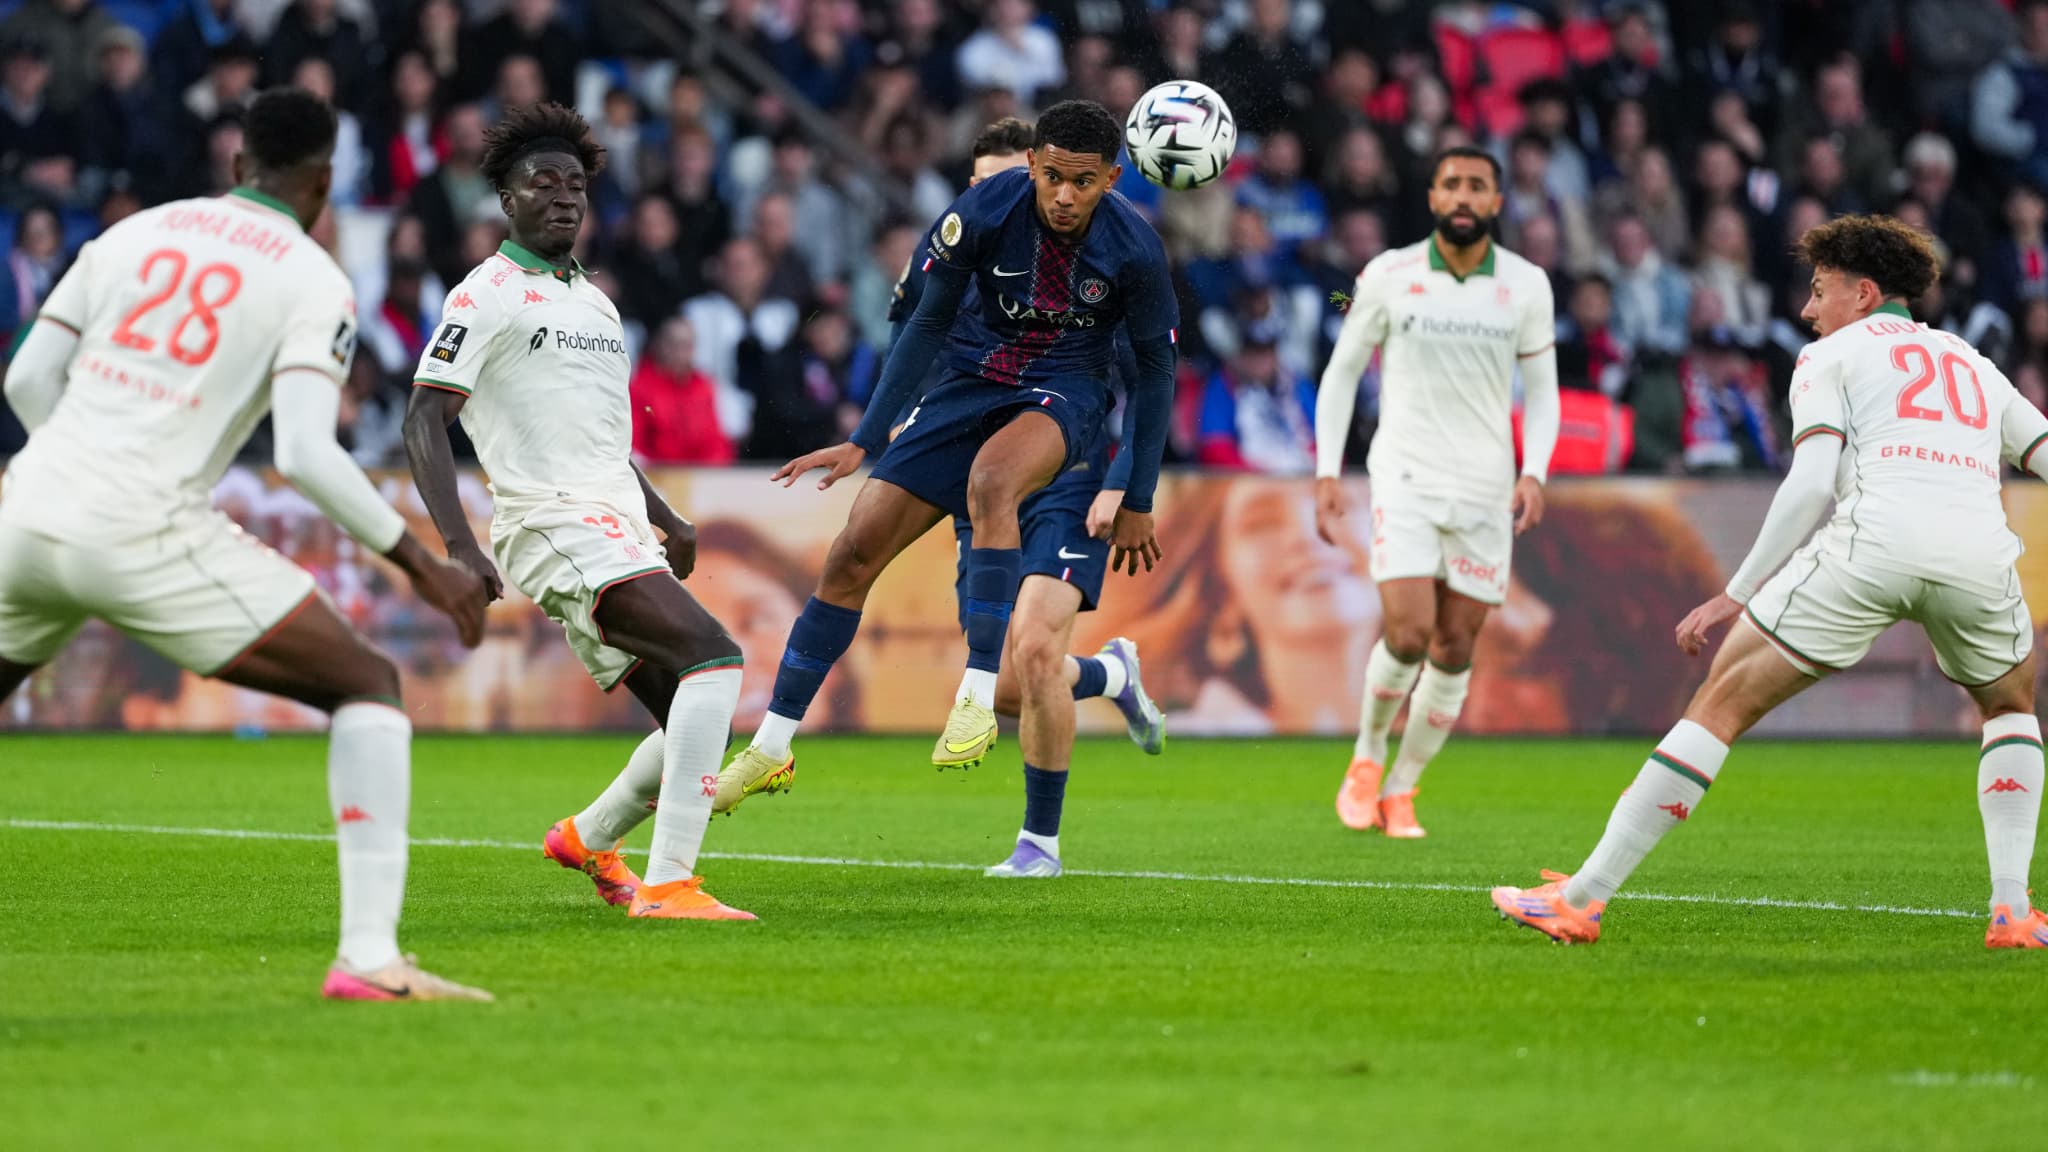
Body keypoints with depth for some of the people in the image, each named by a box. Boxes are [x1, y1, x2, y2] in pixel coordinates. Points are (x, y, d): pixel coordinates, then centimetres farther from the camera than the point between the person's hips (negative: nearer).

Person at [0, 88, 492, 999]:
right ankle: (368, 955, -10)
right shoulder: (313, 281, 1)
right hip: (149, 538, -5)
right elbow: (304, 454, -12)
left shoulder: (133, 233, 15)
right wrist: (421, 564, -3)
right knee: (368, 687, 4)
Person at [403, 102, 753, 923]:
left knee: (694, 727, 5)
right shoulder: (487, 296, -2)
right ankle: (667, 885, -31)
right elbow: (424, 420, -10)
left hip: (618, 537, 9)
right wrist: (459, 545, -22)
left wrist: (665, 518, 25)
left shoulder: (593, 300, 23)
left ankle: (589, 840, 32)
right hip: (554, 527, -9)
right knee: (714, 654, -27)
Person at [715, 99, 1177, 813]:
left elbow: (1155, 371, -3)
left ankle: (978, 694, -34)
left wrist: (1138, 502, -1)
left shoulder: (1134, 251, -17)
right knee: (853, 556, -5)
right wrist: (864, 442, -2)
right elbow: (928, 324, -2)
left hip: (1064, 396, -3)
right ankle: (770, 749, 5)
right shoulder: (983, 212, -15)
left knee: (990, 479, -38)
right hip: (971, 382, 3)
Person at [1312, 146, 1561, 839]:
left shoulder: (1526, 286, 2)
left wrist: (1534, 473, -6)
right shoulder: (1388, 276, -1)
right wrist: (1327, 471, 1)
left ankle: (1400, 791, 17)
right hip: (1405, 476, -2)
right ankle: (1367, 756, 9)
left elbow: (1541, 390, 10)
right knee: (1408, 633, -17)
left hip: (1485, 490, 2)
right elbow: (1342, 370, 8)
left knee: (1455, 651, 2)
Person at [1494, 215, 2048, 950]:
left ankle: (1582, 897, 2)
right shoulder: (1975, 365, 32)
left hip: (1873, 538, -4)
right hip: (1980, 549, 4)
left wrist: (1736, 595, 4)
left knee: (1723, 703, 5)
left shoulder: (1832, 356, 18)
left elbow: (1811, 482, 3)